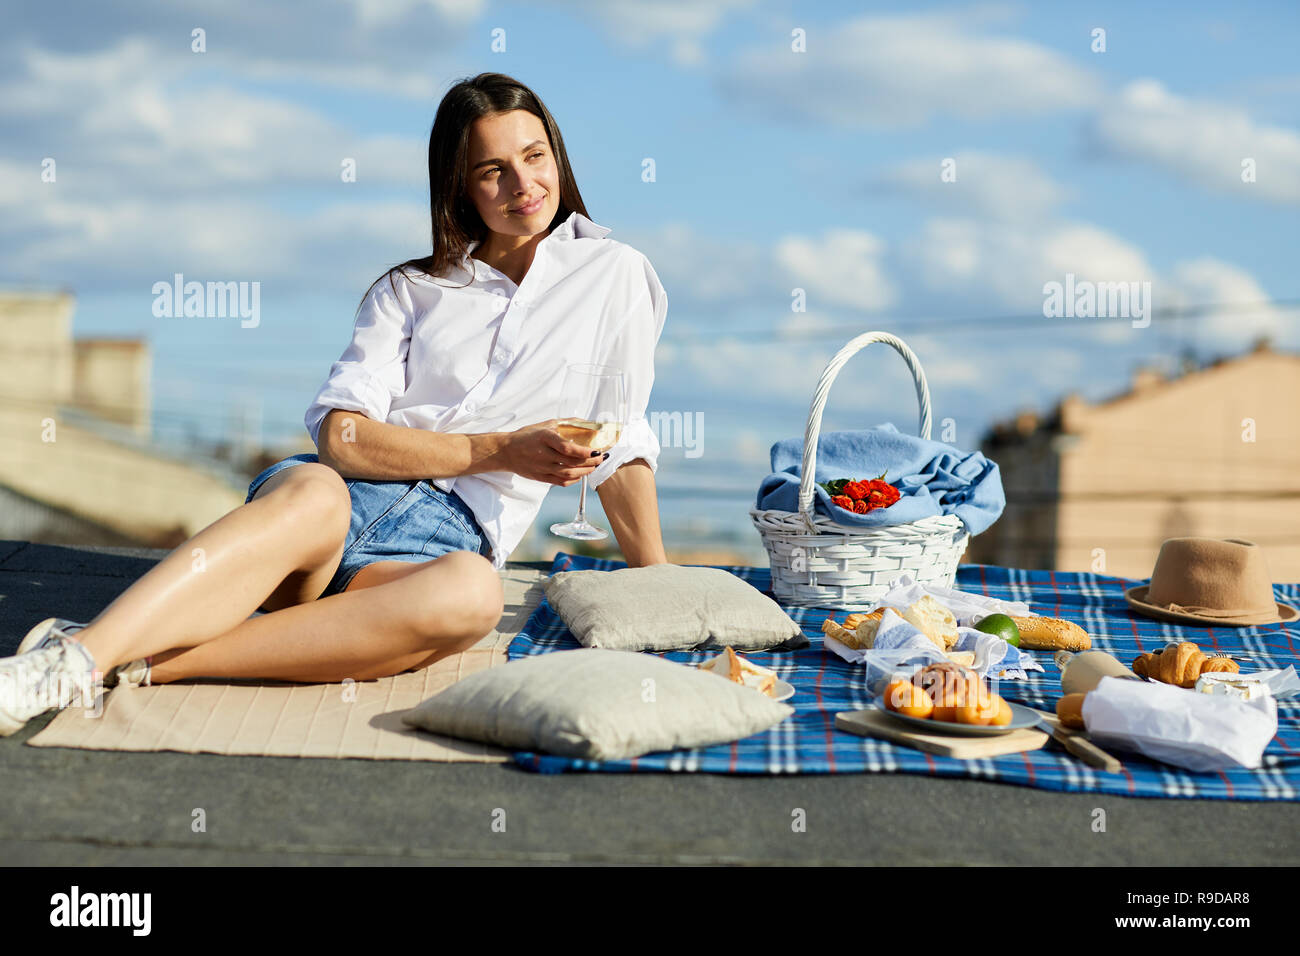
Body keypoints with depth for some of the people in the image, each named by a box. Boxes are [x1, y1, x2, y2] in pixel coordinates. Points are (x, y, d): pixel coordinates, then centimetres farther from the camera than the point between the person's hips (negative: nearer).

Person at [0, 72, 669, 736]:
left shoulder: (612, 275, 15)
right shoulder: (408, 289, 16)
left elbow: (621, 446, 18)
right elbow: (341, 434, 1)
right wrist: (498, 450, -7)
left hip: (441, 544, -1)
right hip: (342, 490, 1)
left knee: (471, 594, -40)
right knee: (314, 494, -38)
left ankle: (137, 665, -43)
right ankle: (77, 659, -52)